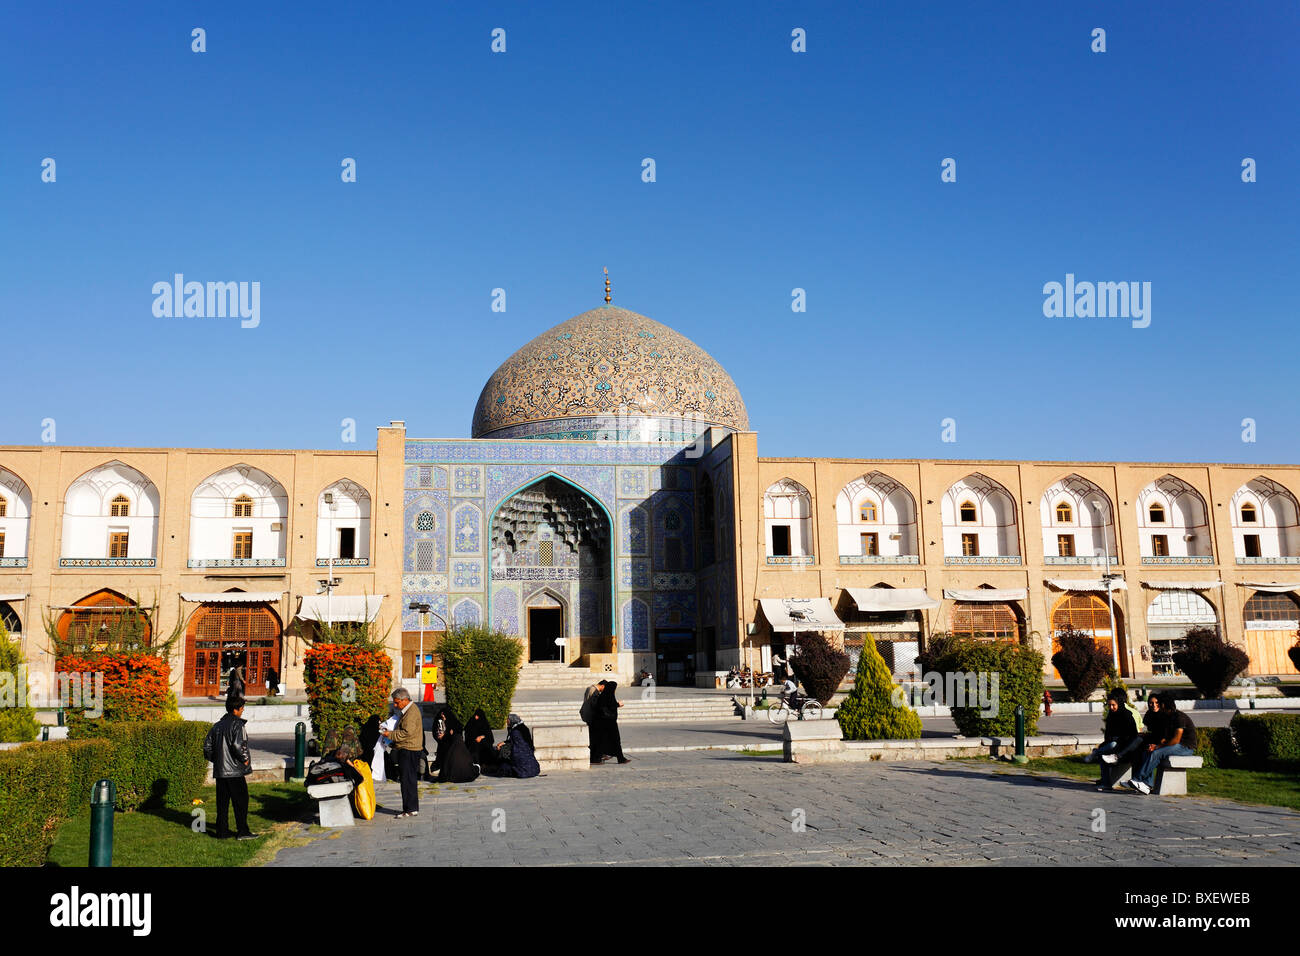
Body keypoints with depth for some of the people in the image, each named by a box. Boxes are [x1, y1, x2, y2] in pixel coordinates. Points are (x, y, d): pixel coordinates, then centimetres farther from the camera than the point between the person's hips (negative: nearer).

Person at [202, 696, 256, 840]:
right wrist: (245, 759, -10)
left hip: (219, 770, 7)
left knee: (222, 802, 11)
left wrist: (216, 760, 18)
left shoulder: (217, 726, 11)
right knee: (241, 801, 1)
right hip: (234, 771, -7)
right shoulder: (237, 724, -12)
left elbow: (207, 746, 13)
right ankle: (242, 832, 2)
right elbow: (238, 745, -24)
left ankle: (221, 832, 13)